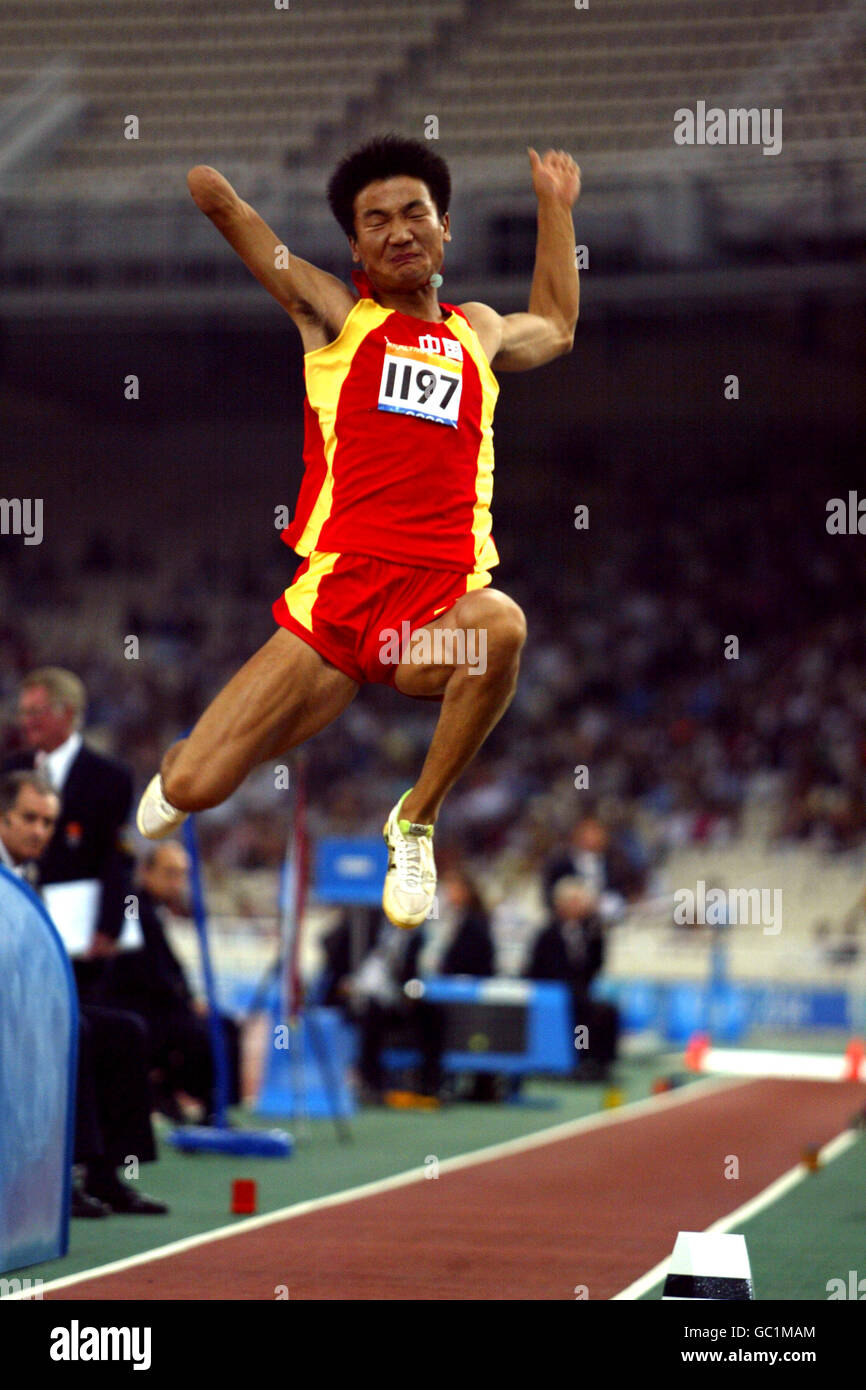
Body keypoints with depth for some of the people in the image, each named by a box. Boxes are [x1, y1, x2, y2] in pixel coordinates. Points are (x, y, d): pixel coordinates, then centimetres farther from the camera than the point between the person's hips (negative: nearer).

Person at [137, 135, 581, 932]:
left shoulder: (481, 334, 21)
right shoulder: (334, 315, 10)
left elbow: (555, 328, 45)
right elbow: (218, 197, 10)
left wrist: (555, 205, 45)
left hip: (438, 617, 1)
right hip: (335, 596, -1)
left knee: (501, 627, -37)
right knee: (191, 790, -8)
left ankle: (416, 821, -13)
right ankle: (196, 758, 35)